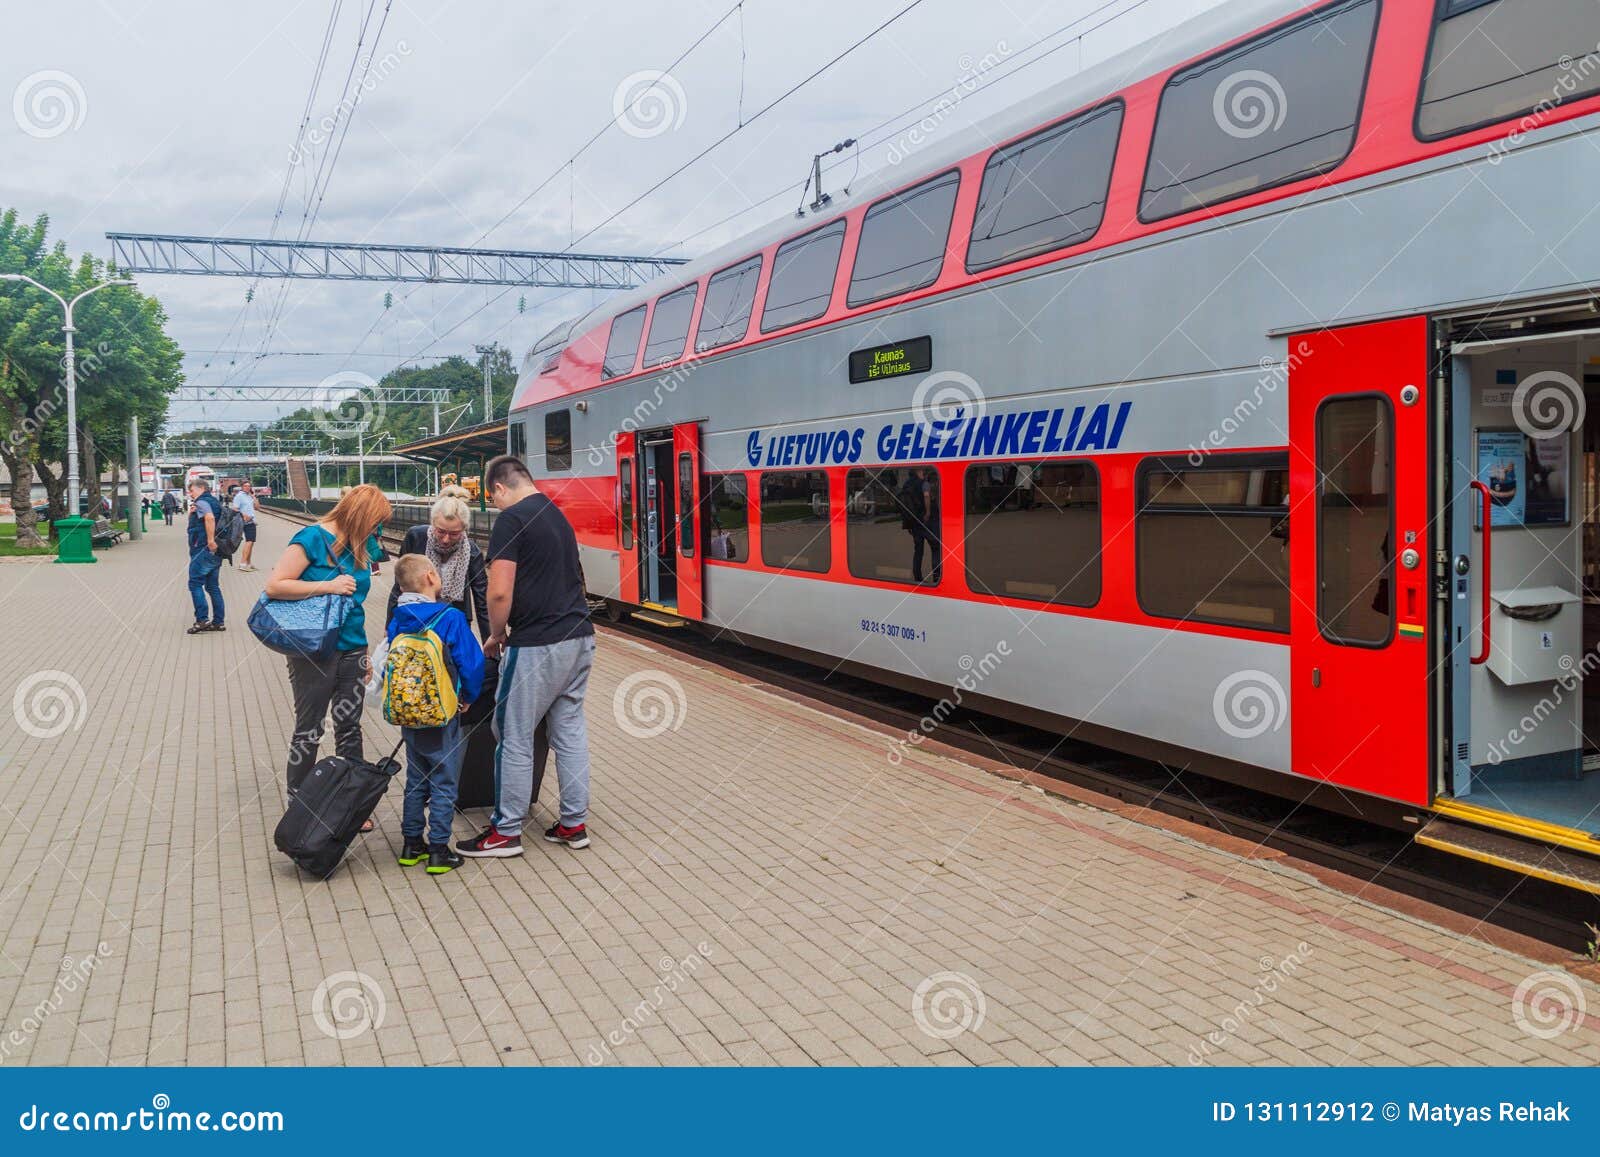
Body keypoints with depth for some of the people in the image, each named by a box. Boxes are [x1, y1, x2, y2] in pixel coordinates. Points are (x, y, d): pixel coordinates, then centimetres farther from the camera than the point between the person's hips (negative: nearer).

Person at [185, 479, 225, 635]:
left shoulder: (202, 502, -8)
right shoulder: (215, 502, 20)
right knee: (213, 586, 11)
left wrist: (210, 541, -30)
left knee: (195, 584, -4)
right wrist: (191, 515, 10)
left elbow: (209, 518, -30)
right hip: (215, 552, 9)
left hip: (203, 550, -9)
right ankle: (218, 622, 12)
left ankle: (202, 620, -8)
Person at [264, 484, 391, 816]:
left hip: (352, 649, 6)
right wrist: (327, 586, -20)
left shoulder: (361, 546, 7)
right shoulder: (312, 538, -12)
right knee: (308, 731, 6)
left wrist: (364, 652, 16)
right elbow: (274, 586, -18)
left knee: (349, 727, 12)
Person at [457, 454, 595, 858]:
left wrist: (497, 635, -1)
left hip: (536, 645, -8)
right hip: (579, 637, 8)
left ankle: (506, 832, 12)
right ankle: (574, 823, 20)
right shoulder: (558, 516, 16)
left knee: (515, 737, 3)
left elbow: (500, 592, -18)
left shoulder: (512, 520, -11)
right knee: (570, 730, 14)